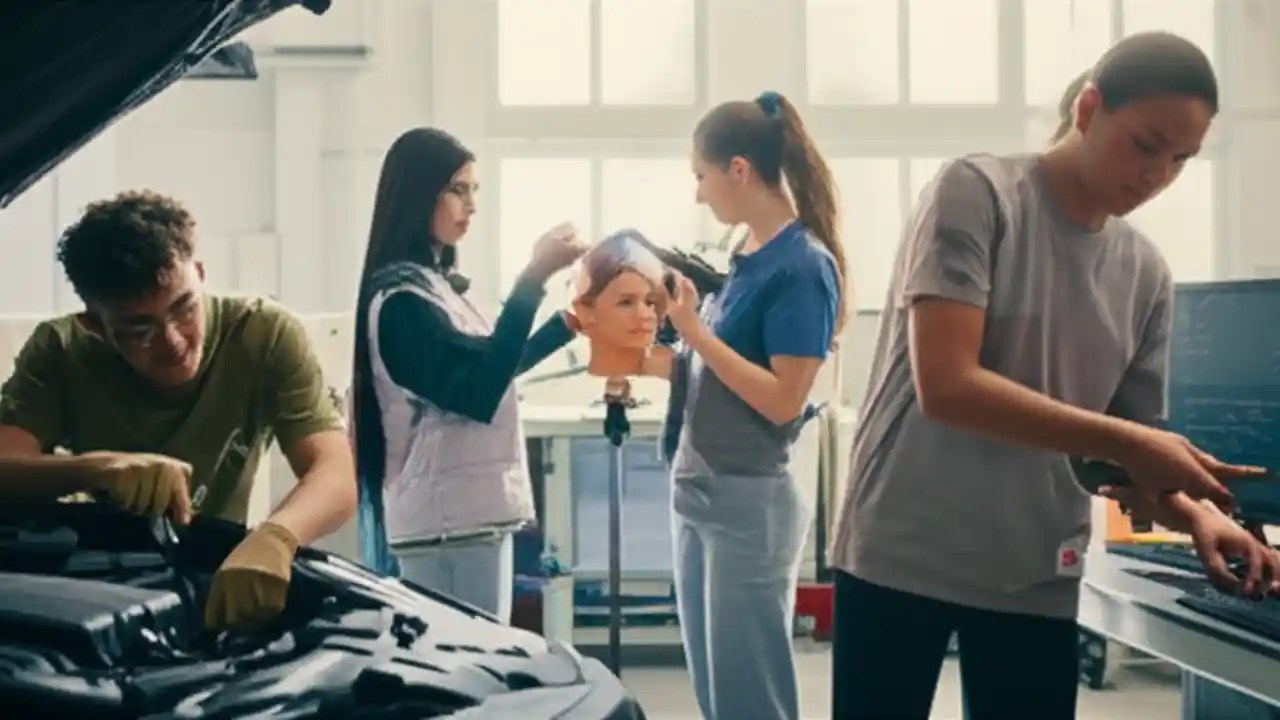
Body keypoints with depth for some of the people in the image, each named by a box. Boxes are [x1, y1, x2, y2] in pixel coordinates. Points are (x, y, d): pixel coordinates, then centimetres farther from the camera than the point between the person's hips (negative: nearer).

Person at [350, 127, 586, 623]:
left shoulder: (437, 282, 15)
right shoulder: (401, 296, -14)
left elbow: (492, 363, 24)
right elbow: (478, 387, -23)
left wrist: (569, 323, 17)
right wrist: (534, 278, -25)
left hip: (474, 506, 9)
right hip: (450, 515, -9)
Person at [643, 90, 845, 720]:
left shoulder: (802, 266, -15)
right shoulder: (746, 257, 9)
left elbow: (783, 400, -20)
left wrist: (694, 331, -20)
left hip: (749, 502, -9)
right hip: (699, 493, 9)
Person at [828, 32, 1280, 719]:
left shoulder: (1147, 274, 6)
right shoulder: (977, 191, -10)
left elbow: (1135, 446, 10)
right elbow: (945, 385, -19)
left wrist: (1196, 514, -10)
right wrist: (1122, 442, -20)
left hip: (1038, 578, 5)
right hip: (901, 556, -4)